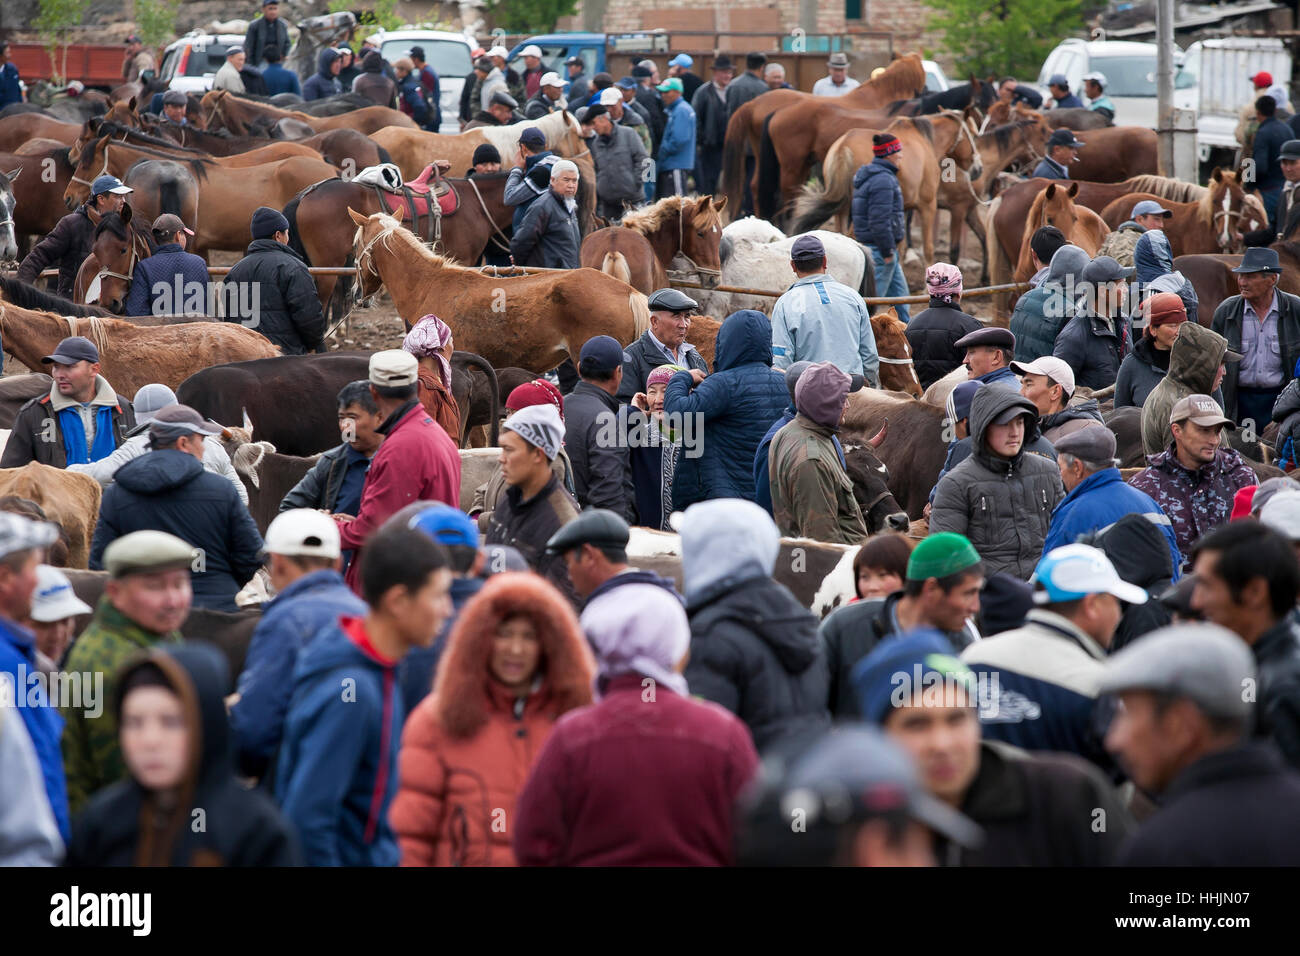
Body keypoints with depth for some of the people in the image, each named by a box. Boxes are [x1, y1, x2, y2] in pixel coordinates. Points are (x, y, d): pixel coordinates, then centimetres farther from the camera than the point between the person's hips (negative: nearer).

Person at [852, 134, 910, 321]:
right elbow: (880, 220, -23)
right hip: (880, 248, -11)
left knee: (900, 292, 16)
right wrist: (888, 252, -19)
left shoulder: (867, 176, 16)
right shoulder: (883, 180, -18)